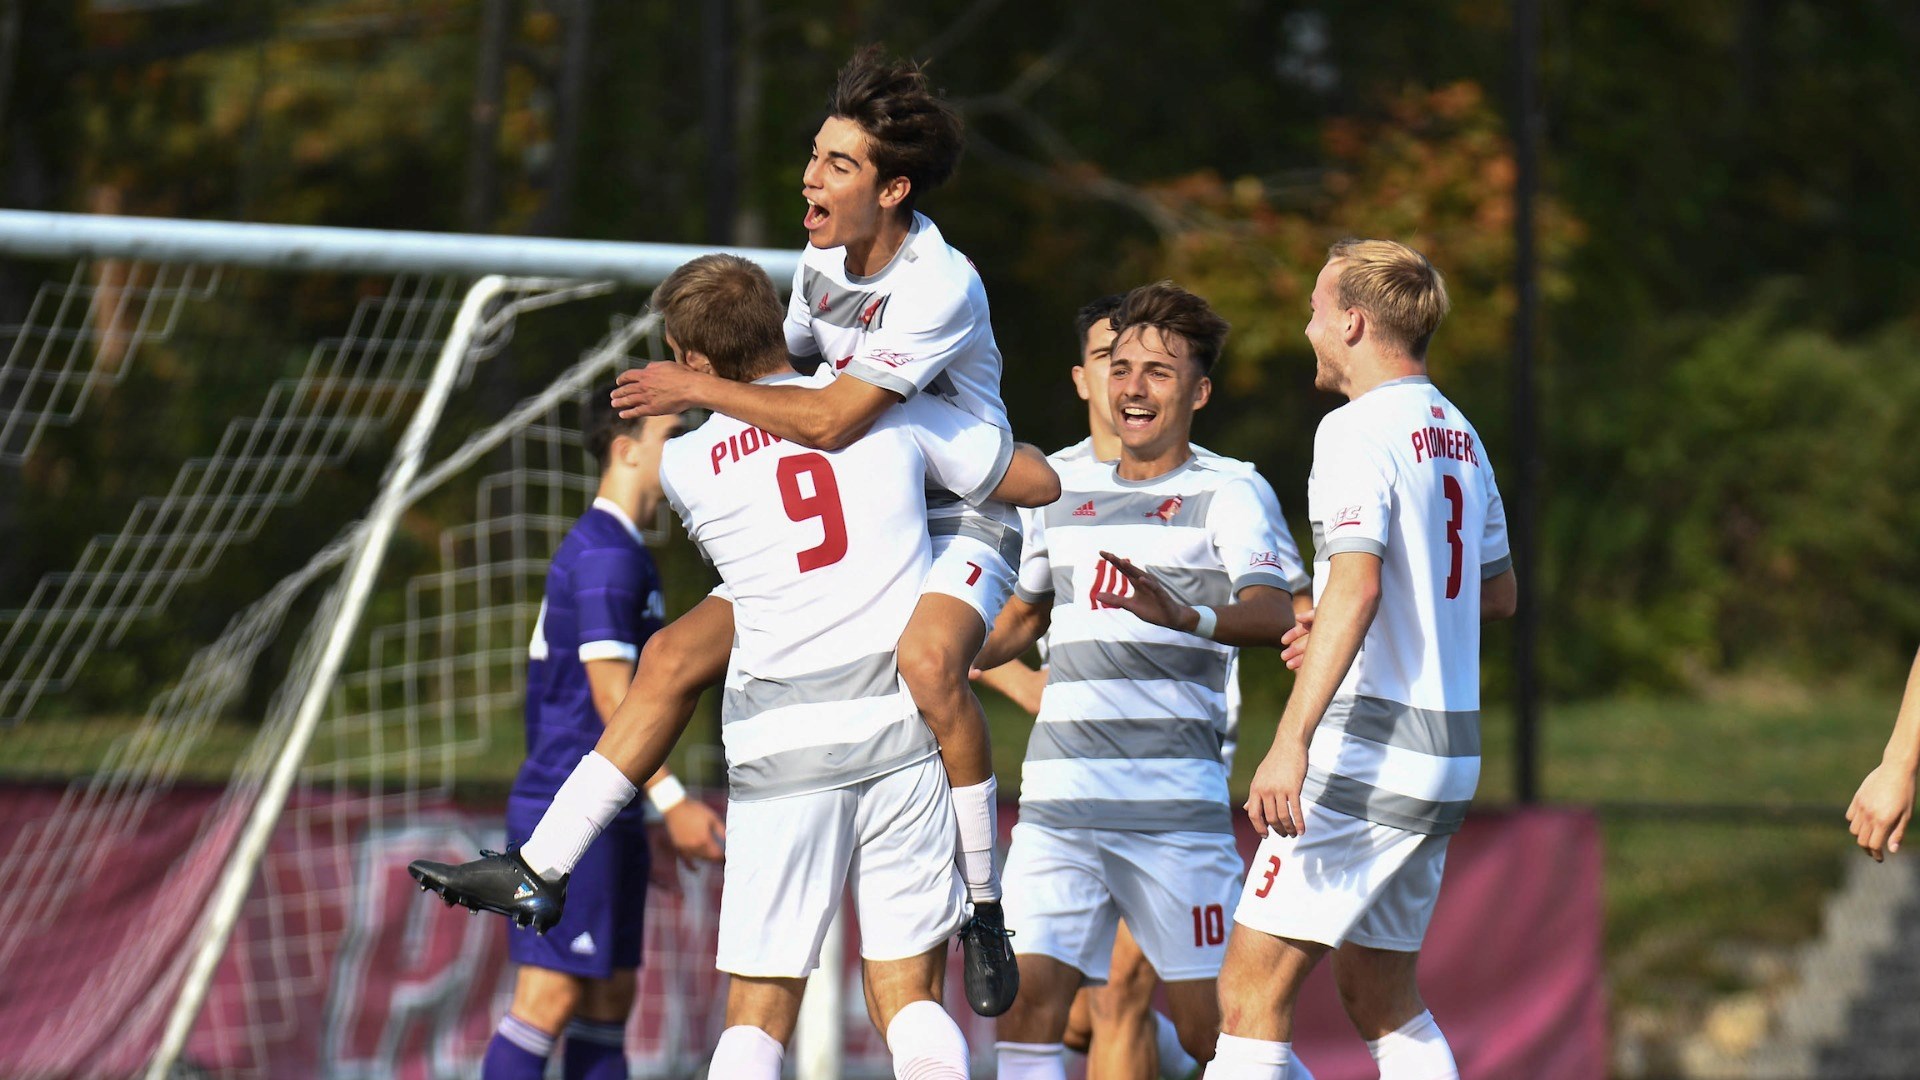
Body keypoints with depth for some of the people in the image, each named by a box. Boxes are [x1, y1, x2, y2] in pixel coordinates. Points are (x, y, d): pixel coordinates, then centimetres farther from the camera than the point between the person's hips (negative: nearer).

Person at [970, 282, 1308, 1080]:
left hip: (1174, 798, -4)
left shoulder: (1231, 492, 2)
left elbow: (1273, 614, -15)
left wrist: (1184, 616, -34)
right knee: (1025, 998, -10)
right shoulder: (1066, 494, 19)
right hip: (1058, 795, 5)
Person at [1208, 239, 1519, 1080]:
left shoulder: (1359, 429, -11)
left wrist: (1291, 742, -30)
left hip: (1367, 752, -9)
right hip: (1447, 754, 9)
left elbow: (1357, 584, -24)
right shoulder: (1458, 435, 15)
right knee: (1378, 993, 16)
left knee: (1251, 991, -9)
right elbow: (1498, 592, 27)